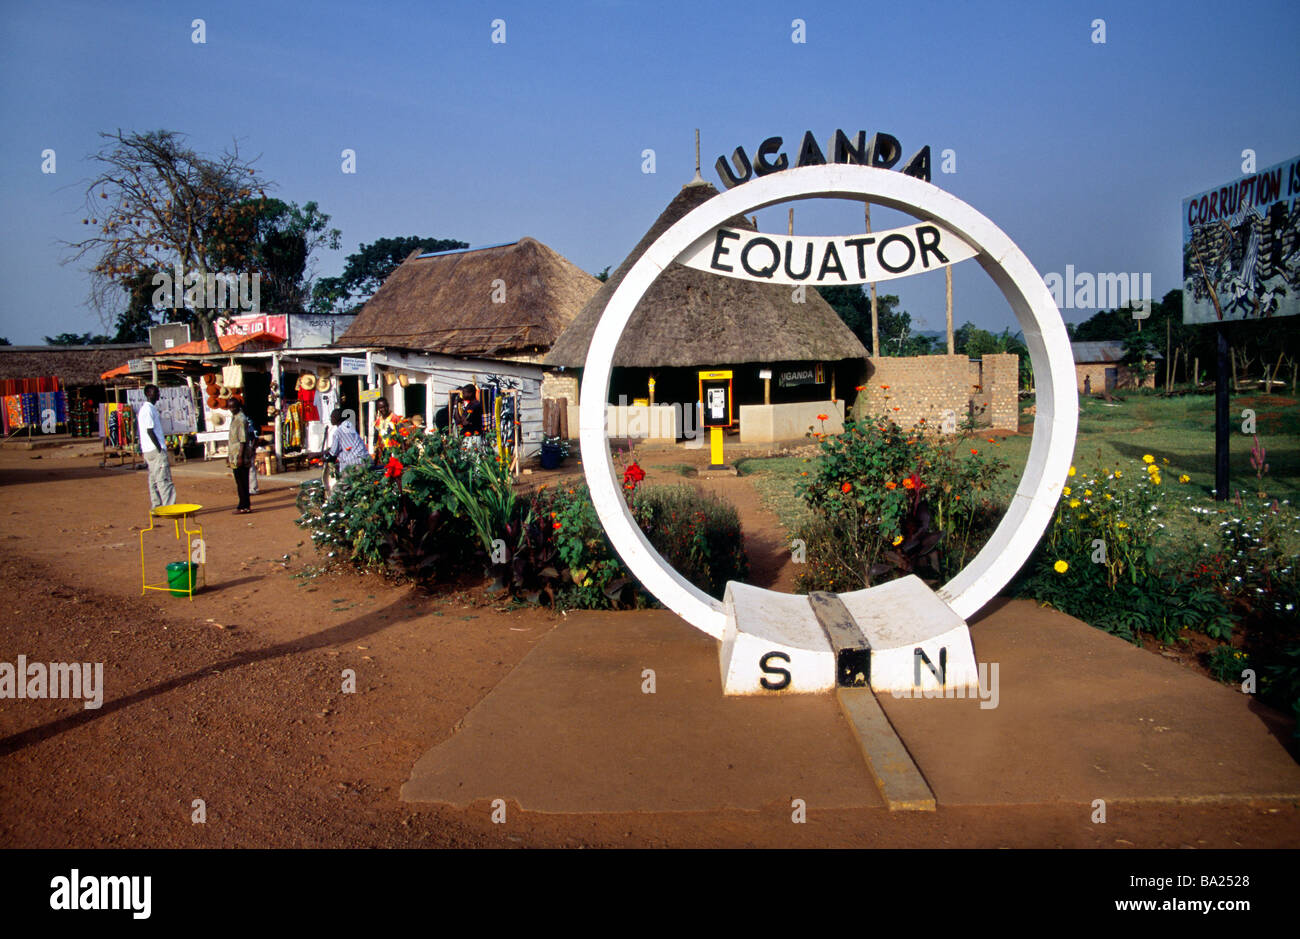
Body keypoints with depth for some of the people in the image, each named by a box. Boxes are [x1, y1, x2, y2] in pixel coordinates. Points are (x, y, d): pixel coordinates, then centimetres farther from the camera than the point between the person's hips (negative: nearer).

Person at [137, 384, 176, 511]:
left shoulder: (147, 408, 18)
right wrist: (160, 449, -18)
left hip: (149, 450, 10)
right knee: (164, 479, -11)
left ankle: (155, 507, 14)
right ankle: (169, 507, -13)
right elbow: (149, 430, -18)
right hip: (155, 449, -10)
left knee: (154, 480, 11)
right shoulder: (148, 409, -13)